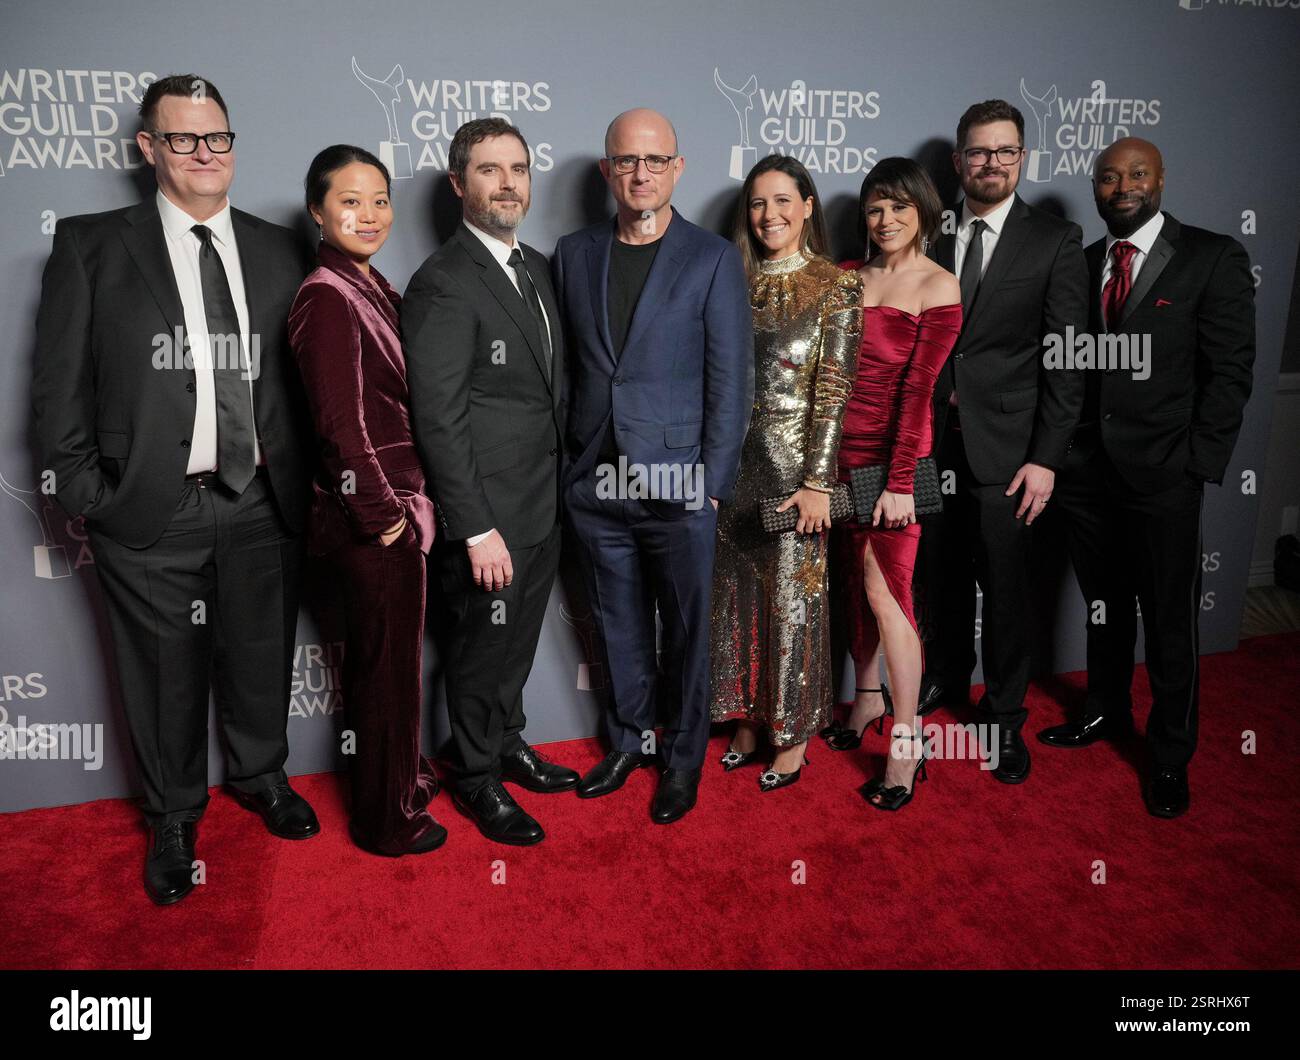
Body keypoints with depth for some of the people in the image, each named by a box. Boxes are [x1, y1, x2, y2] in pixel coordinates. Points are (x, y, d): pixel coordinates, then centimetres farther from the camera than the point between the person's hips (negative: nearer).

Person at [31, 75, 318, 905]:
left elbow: (305, 375, 8)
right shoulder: (91, 245, 2)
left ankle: (263, 776, 41)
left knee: (262, 655, 15)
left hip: (263, 502, 2)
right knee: (166, 672, 11)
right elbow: (60, 383, 1)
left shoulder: (278, 249, 9)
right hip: (151, 508, -2)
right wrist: (84, 489, -5)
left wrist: (305, 479, 2)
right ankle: (174, 818, 33)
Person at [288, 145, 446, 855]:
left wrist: (400, 505, 12)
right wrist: (385, 516, -15)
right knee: (388, 665, 6)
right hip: (373, 521, -9)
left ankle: (400, 775, 43)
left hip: (389, 507, 9)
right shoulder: (328, 297, -18)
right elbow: (343, 425, -21)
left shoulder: (371, 285, 10)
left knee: (379, 656, 22)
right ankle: (389, 819, 26)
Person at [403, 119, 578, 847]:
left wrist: (563, 486, 11)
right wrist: (478, 529, -20)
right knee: (482, 650, 10)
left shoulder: (536, 267, 10)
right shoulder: (443, 284, -15)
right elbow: (439, 421, -19)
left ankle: (510, 745, 43)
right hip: (489, 515, -7)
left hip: (544, 506, 8)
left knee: (518, 642, 22)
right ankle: (479, 779, 31)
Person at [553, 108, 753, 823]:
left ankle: (683, 758, 29)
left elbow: (730, 382, -5)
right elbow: (561, 365, 9)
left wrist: (711, 484, -9)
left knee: (685, 630, 10)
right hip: (594, 484, 3)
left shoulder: (712, 259, -3)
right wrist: (567, 462, 3)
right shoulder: (573, 254, 8)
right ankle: (629, 741, 36)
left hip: (678, 485, -3)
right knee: (619, 626, 16)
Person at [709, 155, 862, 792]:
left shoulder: (836, 286, -3)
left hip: (795, 460, -4)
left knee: (793, 596, 3)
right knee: (738, 590, 11)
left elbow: (834, 387, -9)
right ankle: (750, 717, 29)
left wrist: (818, 481, -14)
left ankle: (793, 732, 21)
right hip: (735, 458, 4)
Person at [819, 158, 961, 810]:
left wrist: (900, 482, -15)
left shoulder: (938, 286, -4)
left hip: (893, 453, -5)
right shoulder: (847, 277, 11)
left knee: (885, 590, -6)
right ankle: (867, 698, 32)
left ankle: (906, 745, 4)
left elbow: (918, 387, -11)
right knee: (853, 580, 13)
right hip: (839, 447, 5)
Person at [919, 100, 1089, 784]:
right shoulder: (930, 238, 8)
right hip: (934, 443, 3)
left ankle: (1005, 715, 22)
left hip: (1006, 446, -3)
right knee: (941, 575, 15)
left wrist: (1046, 457, -11)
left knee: (1005, 586, 4)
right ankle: (946, 678, 38)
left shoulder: (1057, 241, -1)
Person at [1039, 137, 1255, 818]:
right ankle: (1107, 712, 38)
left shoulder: (1213, 259, -3)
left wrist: (1196, 468, -11)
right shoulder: (1081, 264, 10)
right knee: (1104, 605, 18)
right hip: (1086, 472, 4)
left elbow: (1231, 371, -6)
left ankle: (1170, 756, 22)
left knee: (1169, 622, 5)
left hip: (1162, 478, -4)